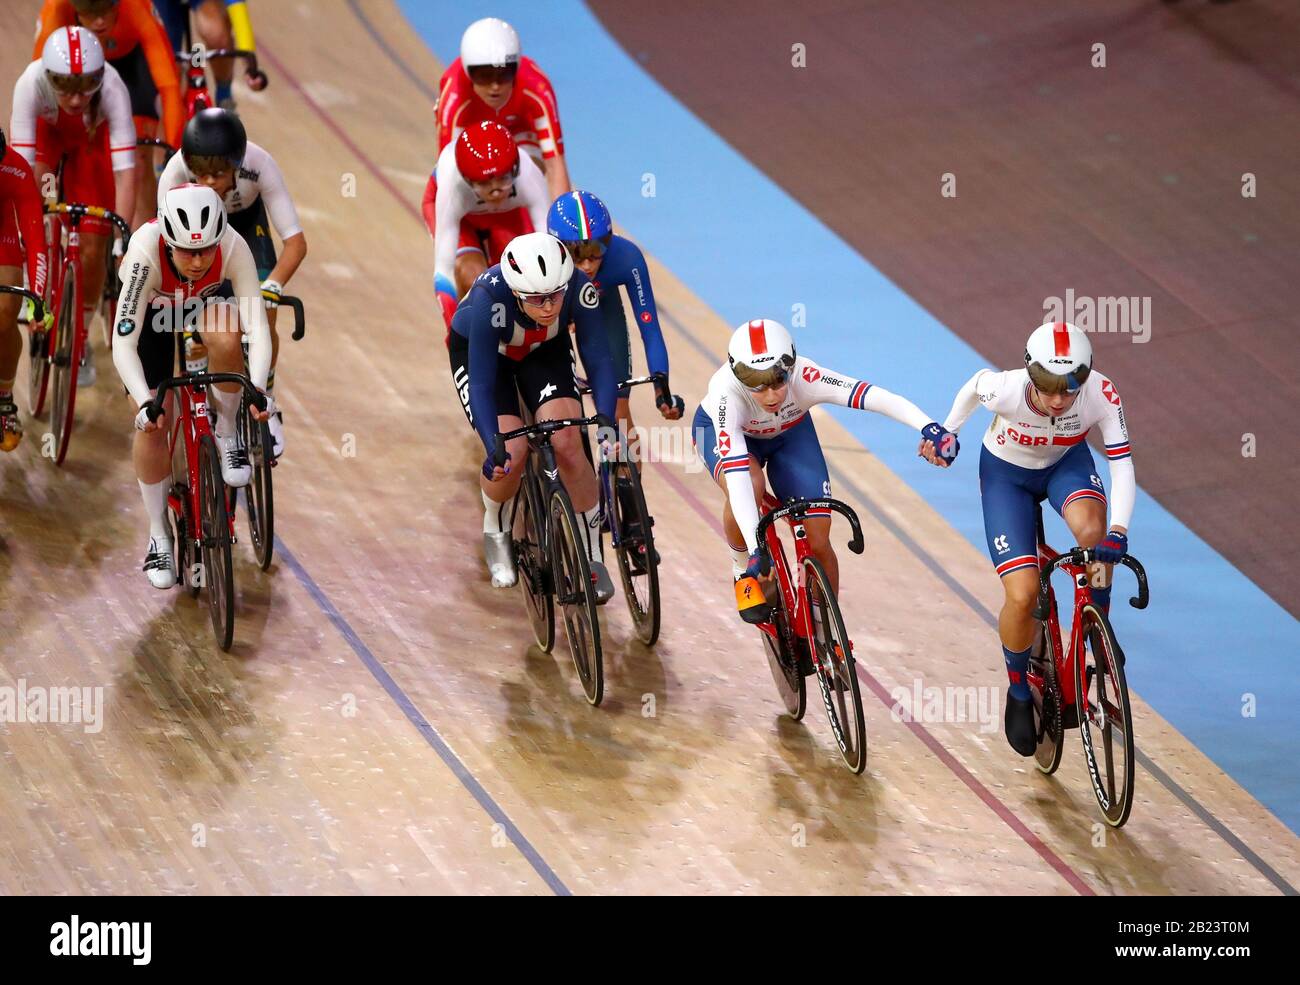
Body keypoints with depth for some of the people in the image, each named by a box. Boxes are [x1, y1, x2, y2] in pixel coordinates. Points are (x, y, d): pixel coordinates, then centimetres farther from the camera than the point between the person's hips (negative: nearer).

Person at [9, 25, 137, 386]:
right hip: (45, 130, 0)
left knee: (91, 250, -5)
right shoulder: (31, 83, -40)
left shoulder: (112, 89, -41)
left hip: (92, 139, 0)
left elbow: (125, 171, -42)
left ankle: (80, 341, 17)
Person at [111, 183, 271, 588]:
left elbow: (258, 328, -39)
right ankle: (159, 536, 11)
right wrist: (144, 401, -56)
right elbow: (124, 343, -42)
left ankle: (228, 435, -10)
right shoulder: (146, 251, -40)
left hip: (205, 301, 1)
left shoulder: (233, 247, -37)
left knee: (227, 339, -35)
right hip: (151, 308, -1)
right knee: (151, 423, -9)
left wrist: (258, 387, -55)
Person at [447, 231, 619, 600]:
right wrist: (494, 448, -50)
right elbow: (482, 384, -39)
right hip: (479, 351, -2)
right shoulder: (489, 298, -41)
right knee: (512, 452, -22)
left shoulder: (578, 287, -35)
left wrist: (608, 421, -43)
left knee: (567, 442, -19)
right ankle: (496, 534, 10)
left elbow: (597, 357, -29)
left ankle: (594, 559, -3)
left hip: (545, 350, 2)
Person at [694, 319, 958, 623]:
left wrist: (929, 427, -64)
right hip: (724, 431, -2)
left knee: (818, 542, -8)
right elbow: (736, 473, -50)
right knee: (748, 488, -36)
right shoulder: (727, 392, -42)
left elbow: (876, 397, -47)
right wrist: (755, 547, -58)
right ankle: (744, 572, -8)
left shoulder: (805, 378, -38)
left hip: (790, 431, 2)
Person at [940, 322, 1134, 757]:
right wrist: (946, 432, 5)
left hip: (1067, 463, 1)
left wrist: (1118, 533, -43)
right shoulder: (1006, 390, -35)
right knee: (1022, 596, -15)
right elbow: (975, 384, -11)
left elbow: (1122, 464, -30)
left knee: (1092, 530, -34)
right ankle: (1019, 694, 14)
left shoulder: (1101, 394, -33)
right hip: (1006, 472, -1)